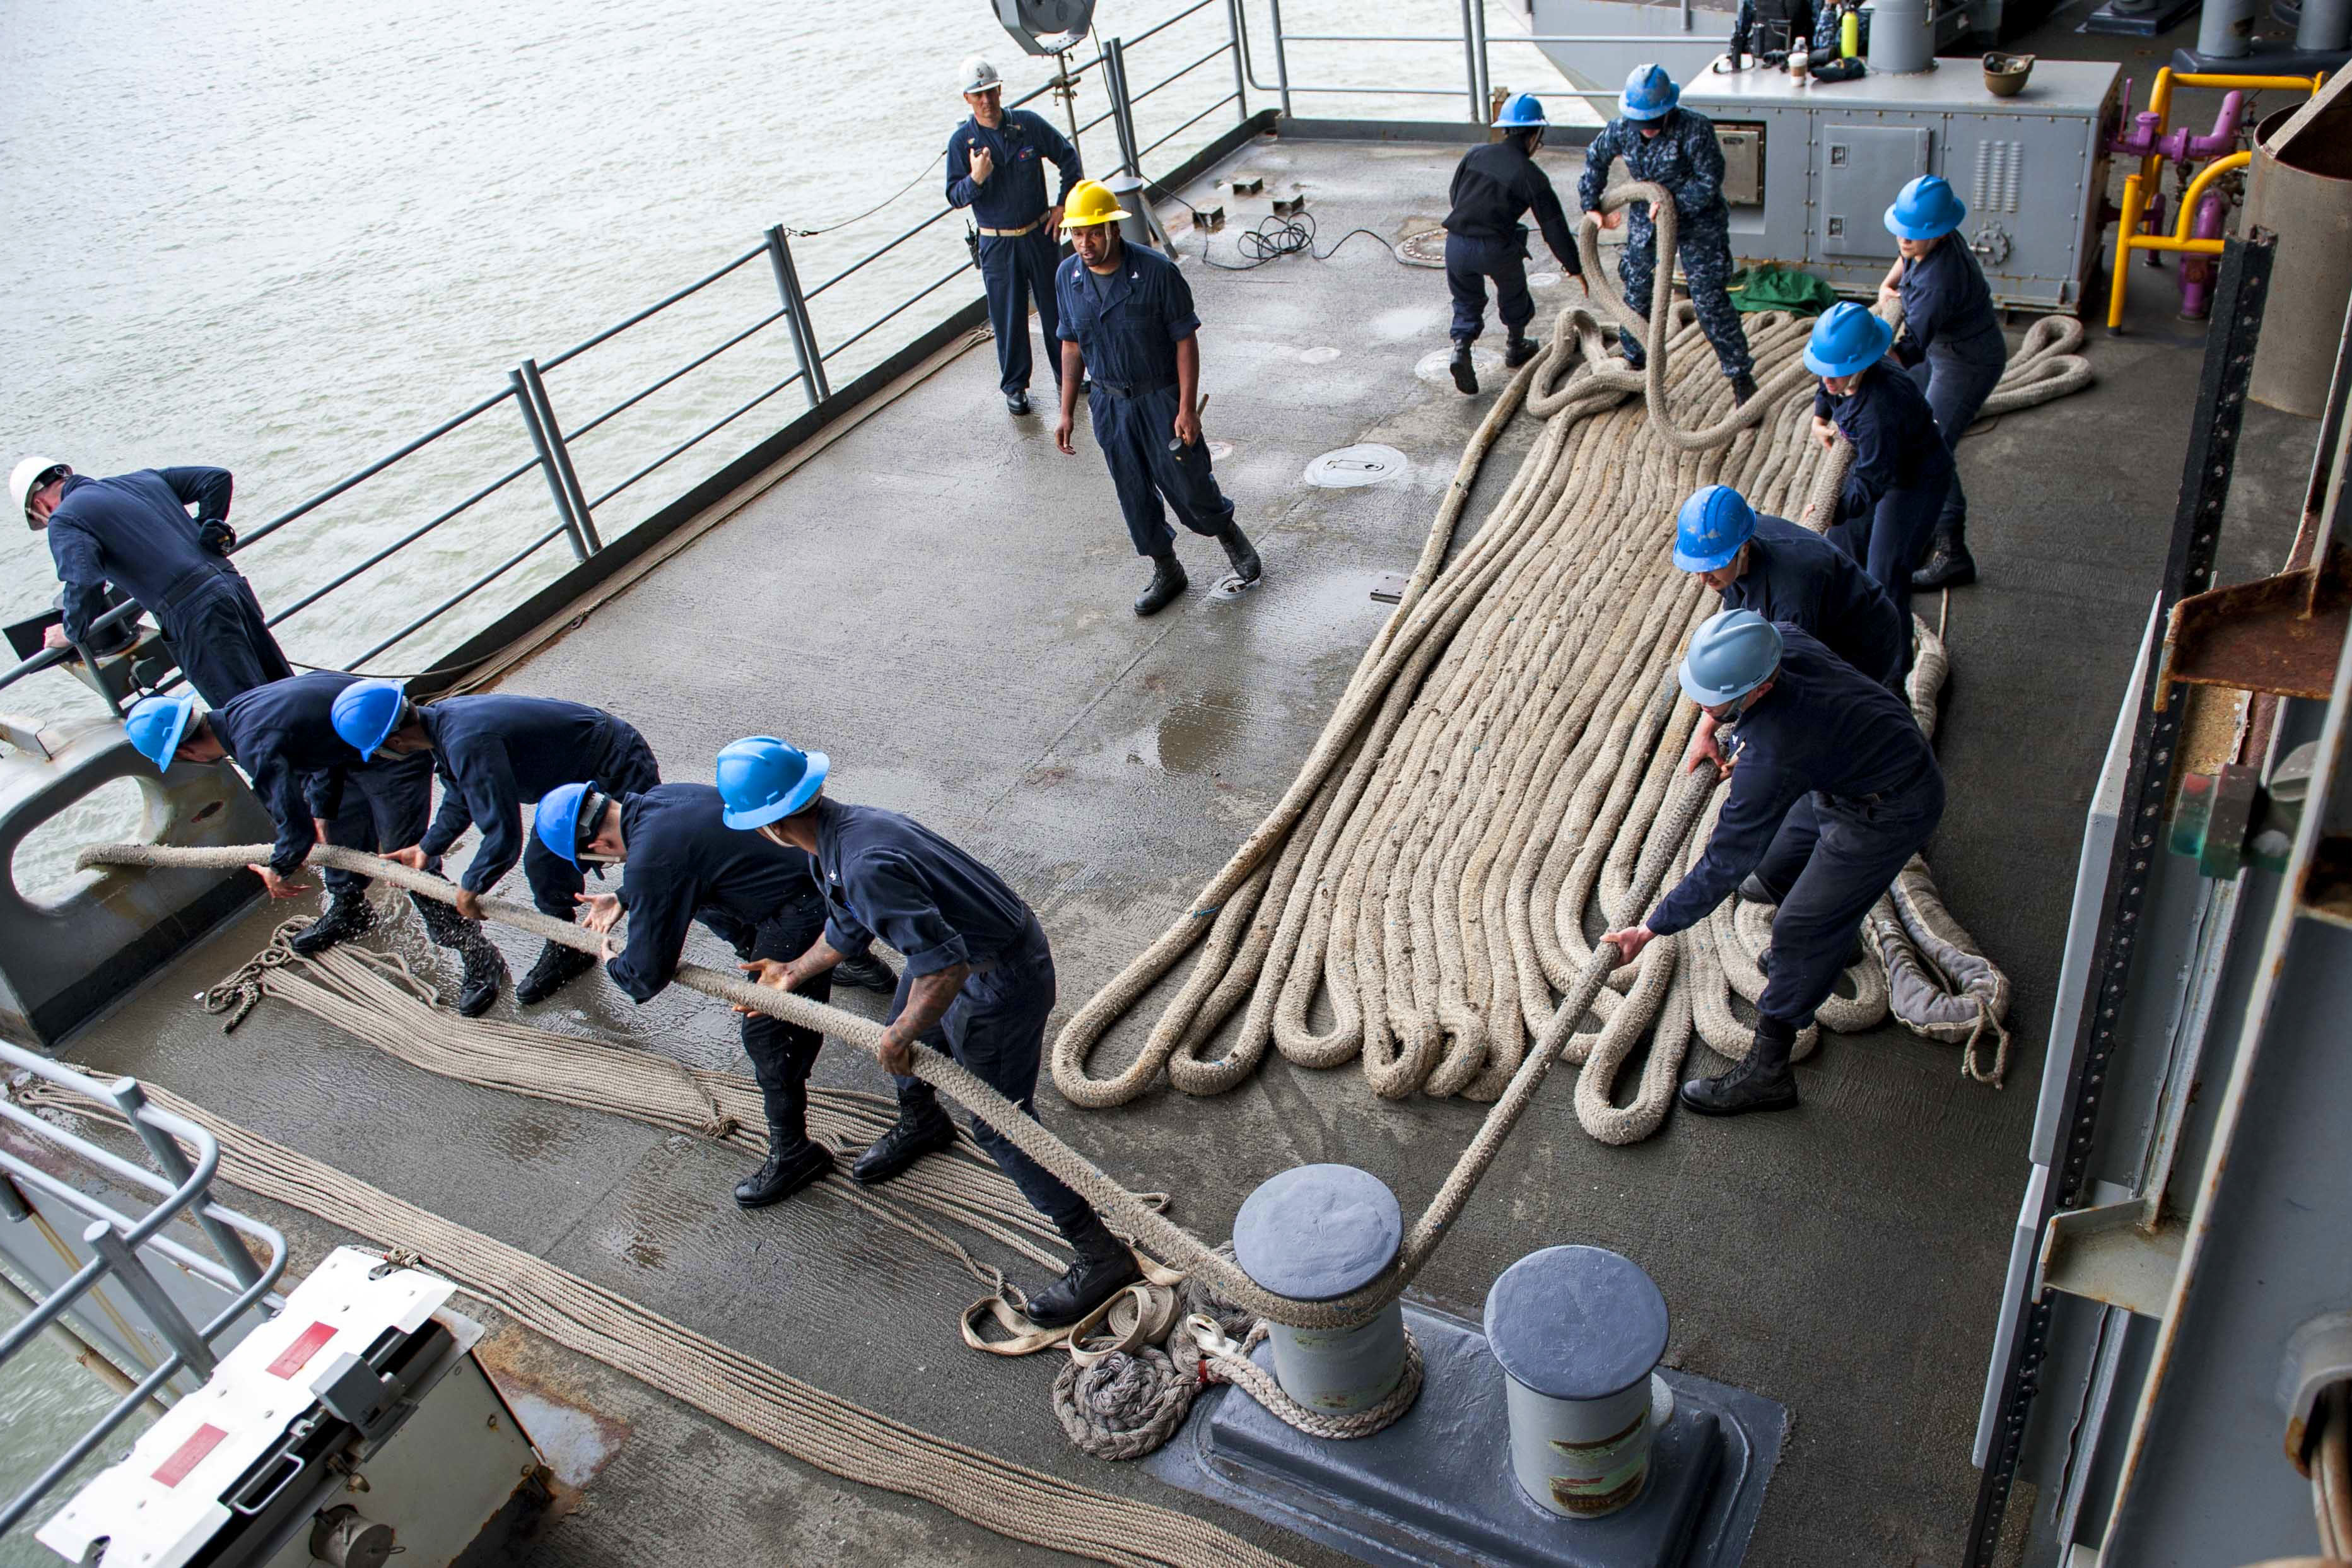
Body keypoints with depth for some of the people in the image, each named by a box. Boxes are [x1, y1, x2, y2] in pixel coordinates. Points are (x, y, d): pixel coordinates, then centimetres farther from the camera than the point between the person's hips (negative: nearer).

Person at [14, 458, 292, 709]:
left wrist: (72, 633, 8)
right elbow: (218, 479, 22)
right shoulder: (142, 479, 25)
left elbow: (84, 585, -10)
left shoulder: (64, 519, 5)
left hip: (193, 614, -7)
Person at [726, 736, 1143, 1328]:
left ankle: (1101, 1256, 10)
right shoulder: (842, 829, -3)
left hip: (1001, 981, -10)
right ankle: (921, 1124, 63)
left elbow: (944, 965, -36)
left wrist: (903, 1034, -21)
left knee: (1001, 1124, -1)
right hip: (964, 952, 10)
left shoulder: (867, 867, -36)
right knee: (899, 1041, 30)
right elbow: (847, 929, 17)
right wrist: (792, 973, 29)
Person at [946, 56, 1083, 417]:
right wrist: (975, 179, -27)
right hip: (997, 243, -1)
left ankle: (1067, 374, 29)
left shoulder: (1029, 124, -6)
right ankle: (1015, 385, 20)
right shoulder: (962, 141, -7)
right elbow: (955, 197, -6)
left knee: (1056, 306, 11)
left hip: (1041, 234, 1)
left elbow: (1068, 158, 5)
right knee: (1008, 316, 5)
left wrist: (1064, 204, 2)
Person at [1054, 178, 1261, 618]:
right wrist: (1067, 412, 5)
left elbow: (1185, 340, -13)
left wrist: (1187, 408, -17)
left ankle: (1229, 536, 37)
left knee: (1187, 482, 5)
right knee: (1134, 495, 12)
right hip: (1109, 404, 4)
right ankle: (1165, 571, 31)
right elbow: (1072, 346, 6)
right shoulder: (1067, 278, -5)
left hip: (1162, 398, -4)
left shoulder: (1156, 272, -18)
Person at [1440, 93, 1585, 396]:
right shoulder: (1531, 176, -4)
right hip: (1497, 249, -2)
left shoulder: (1475, 153, 5)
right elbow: (1554, 227, 0)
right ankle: (1516, 347, 42)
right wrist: (1575, 268, 10)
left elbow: (1454, 196, 17)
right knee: (1514, 293, 26)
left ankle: (1461, 346, -4)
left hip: (1457, 243, 3)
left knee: (1466, 301, 21)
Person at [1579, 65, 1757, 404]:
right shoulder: (1622, 128, -10)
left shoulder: (1695, 128, -24)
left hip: (1697, 222, -5)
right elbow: (1596, 158, 9)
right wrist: (1592, 206, 9)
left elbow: (1708, 181, -21)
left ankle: (1740, 373, 6)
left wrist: (1674, 206, -30)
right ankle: (1634, 361, 33)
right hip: (1647, 220, 5)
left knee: (1710, 300, -6)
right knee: (1636, 293, 11)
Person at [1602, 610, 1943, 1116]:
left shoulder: (1771, 759, -39)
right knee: (1776, 866, 23)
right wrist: (1746, 749, 5)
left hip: (1888, 814, -9)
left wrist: (1652, 929, -22)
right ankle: (1833, 938, 53)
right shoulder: (1784, 639, -19)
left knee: (1798, 932, -5)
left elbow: (1725, 862, -30)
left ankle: (1766, 1073, 9)